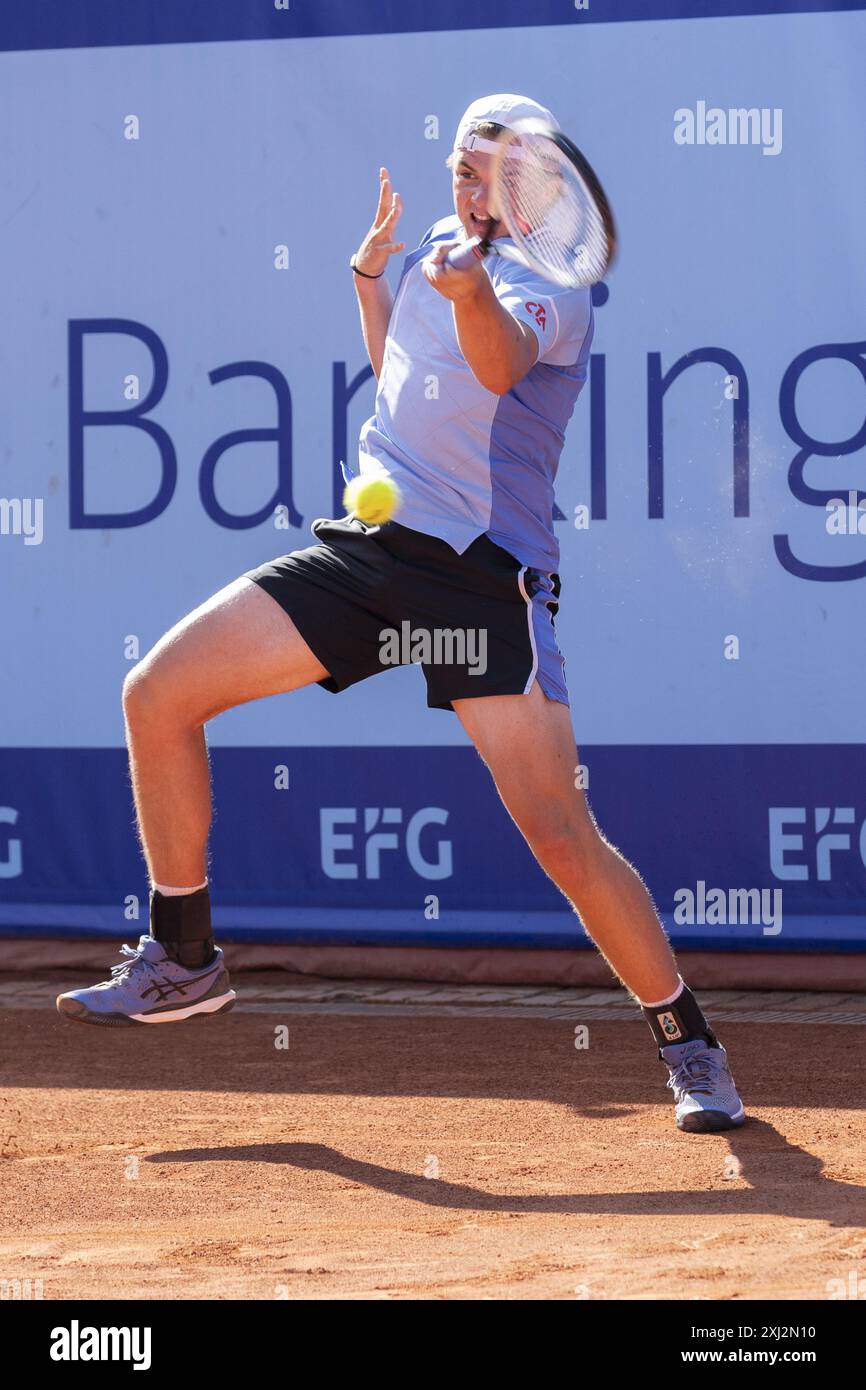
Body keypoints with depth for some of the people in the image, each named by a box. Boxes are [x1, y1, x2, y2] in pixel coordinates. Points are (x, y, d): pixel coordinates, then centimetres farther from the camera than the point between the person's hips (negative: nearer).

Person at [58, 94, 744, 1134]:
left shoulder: (551, 283, -8)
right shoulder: (440, 247, 14)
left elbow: (501, 361, -33)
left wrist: (472, 291, -53)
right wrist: (370, 273, 17)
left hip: (486, 574, -7)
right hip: (368, 544, 7)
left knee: (562, 838, -14)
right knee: (157, 694, -1)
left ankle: (690, 1047, 5)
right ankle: (184, 964, 13)